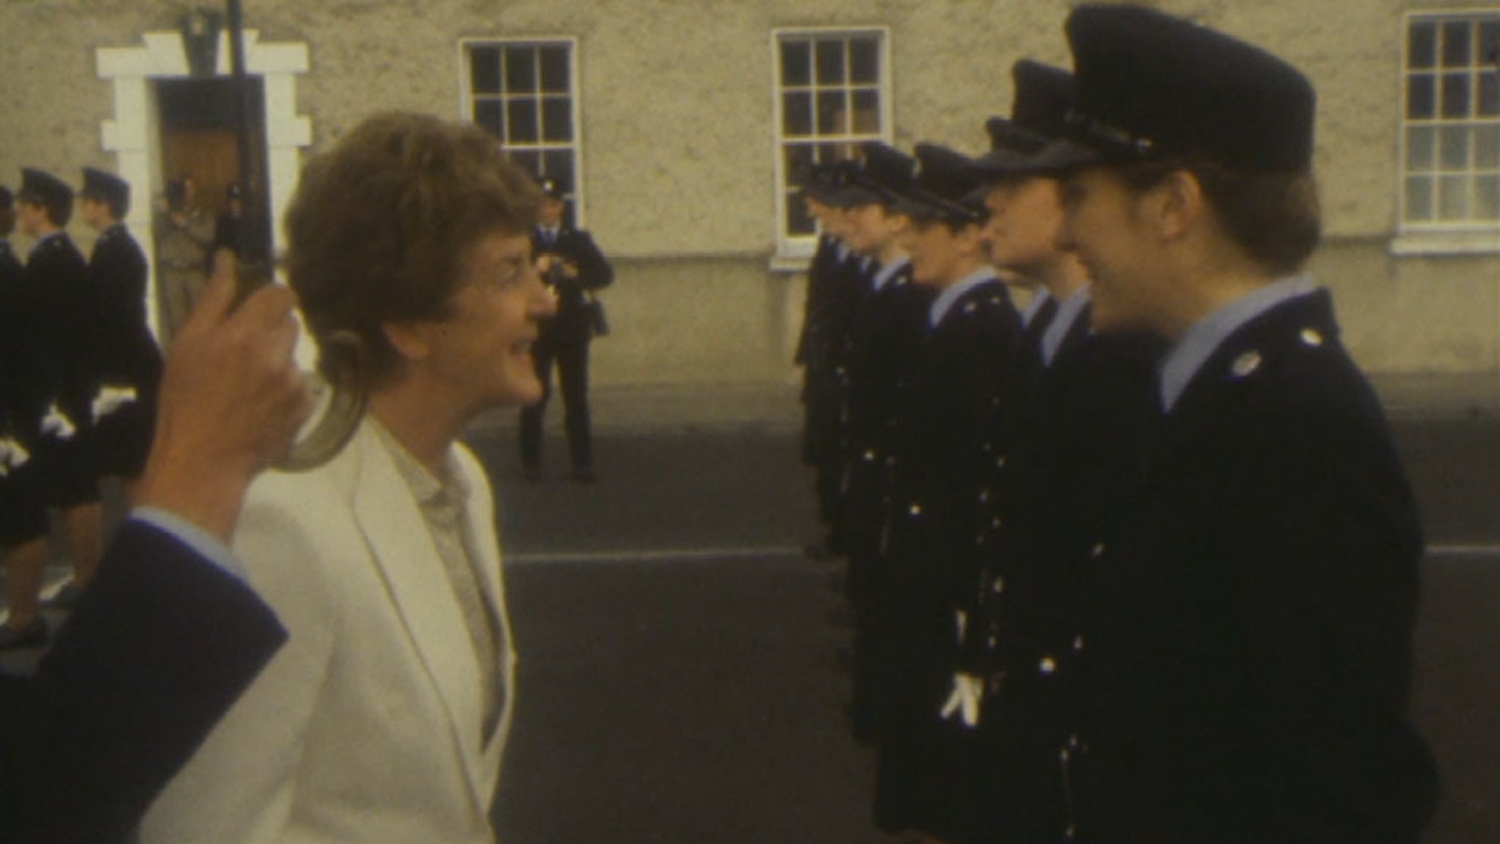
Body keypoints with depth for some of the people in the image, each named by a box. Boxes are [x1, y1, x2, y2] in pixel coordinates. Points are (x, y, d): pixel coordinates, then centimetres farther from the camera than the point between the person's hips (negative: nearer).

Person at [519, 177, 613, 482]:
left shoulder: (578, 239, 12)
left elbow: (605, 273, 2)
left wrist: (576, 275, -14)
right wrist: (534, 270, -21)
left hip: (572, 327, 2)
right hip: (535, 329, -1)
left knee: (576, 397, 2)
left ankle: (582, 463, 7)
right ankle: (531, 462, 7)